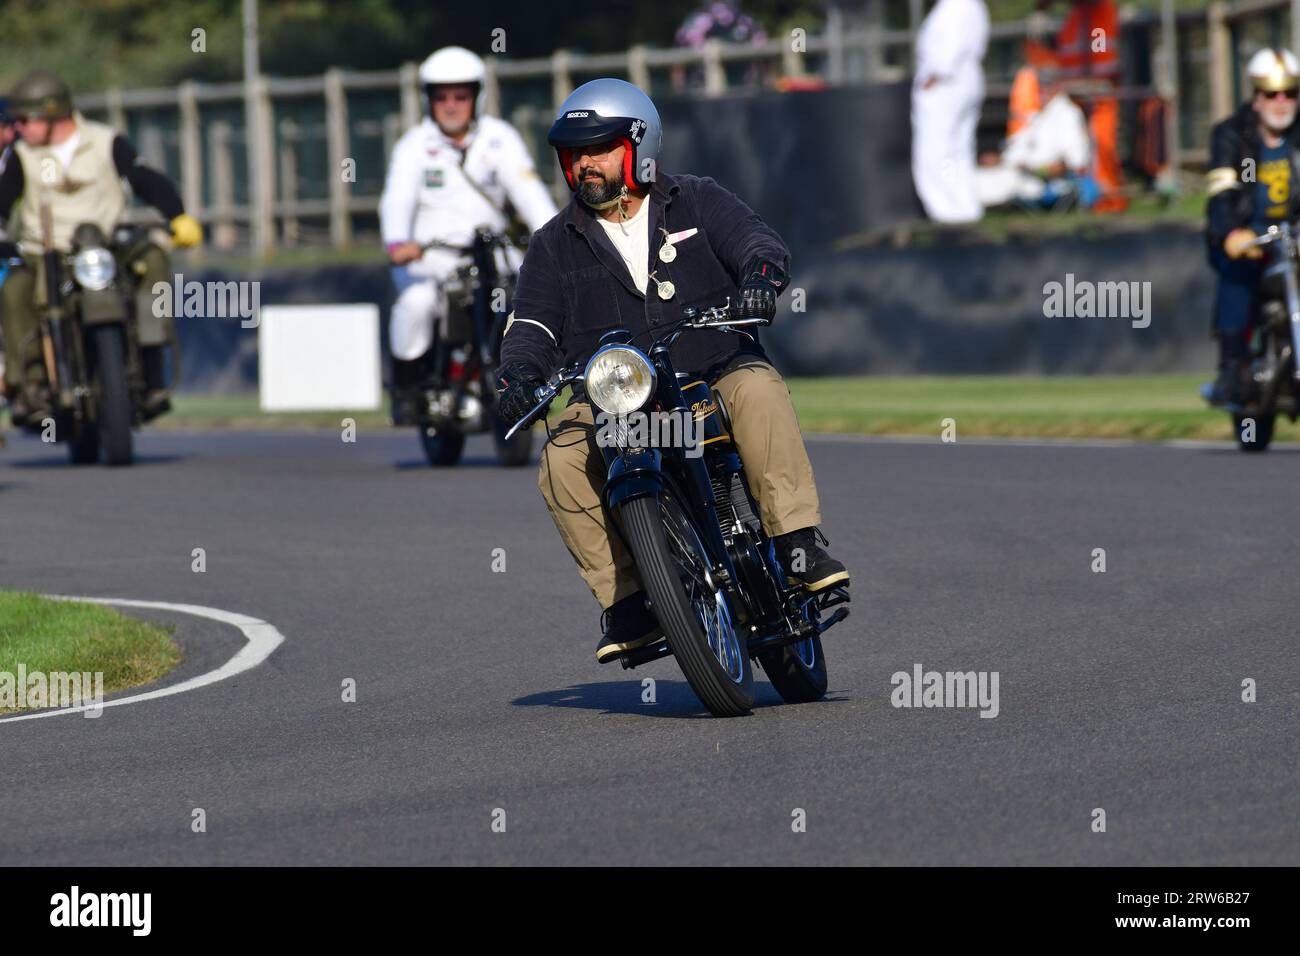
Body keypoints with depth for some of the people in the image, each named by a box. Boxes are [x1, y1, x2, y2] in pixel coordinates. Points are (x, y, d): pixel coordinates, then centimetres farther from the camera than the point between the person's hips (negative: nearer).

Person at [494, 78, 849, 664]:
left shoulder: (697, 203, 9)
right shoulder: (556, 245, 13)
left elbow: (759, 241, -4)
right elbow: (532, 324, 4)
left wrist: (760, 275, -29)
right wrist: (518, 375, -18)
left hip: (717, 371, -2)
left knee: (760, 390, -35)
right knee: (560, 465, -26)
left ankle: (799, 544, -36)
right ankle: (627, 600, -18)